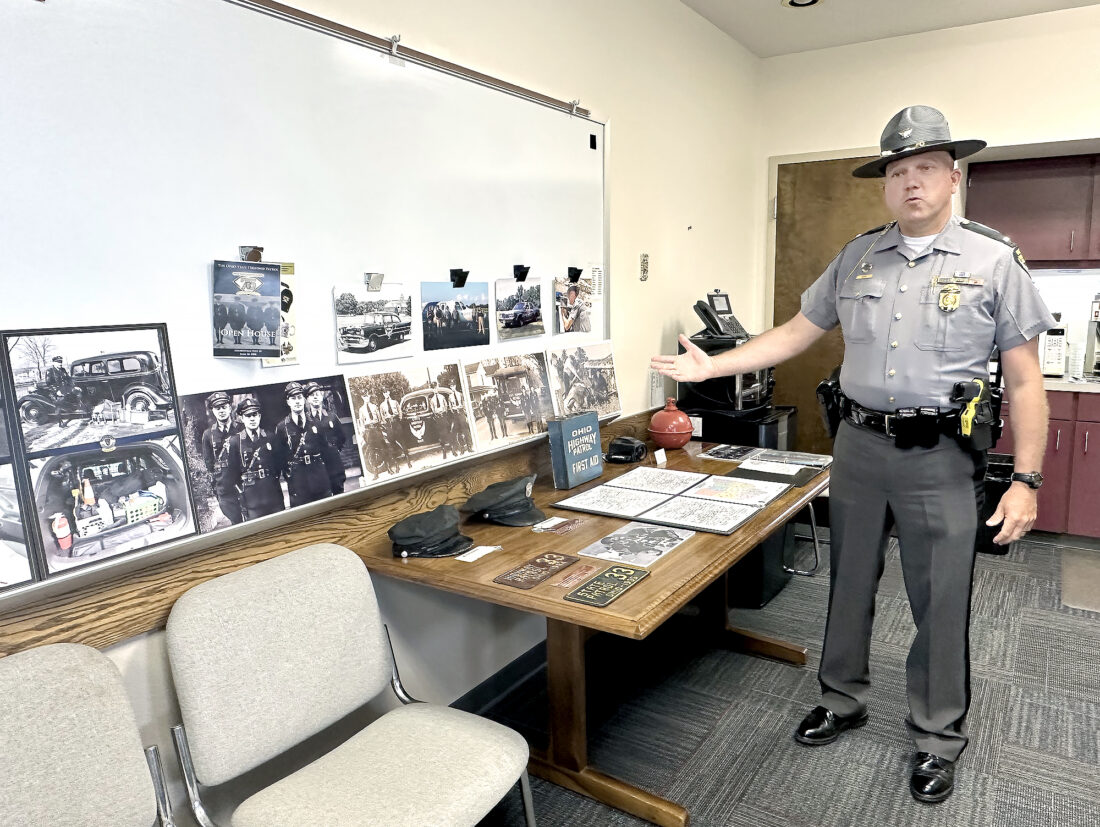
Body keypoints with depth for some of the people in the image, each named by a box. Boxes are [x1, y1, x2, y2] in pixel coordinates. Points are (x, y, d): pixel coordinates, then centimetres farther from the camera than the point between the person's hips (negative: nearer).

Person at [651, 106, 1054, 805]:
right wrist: (712, 367, 1)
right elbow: (797, 333, 9)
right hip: (859, 446, 3)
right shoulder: (857, 258, 6)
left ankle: (939, 738, 30)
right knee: (849, 586, 15)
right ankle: (843, 701, 36)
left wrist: (1026, 480, -9)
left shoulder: (994, 261, -4)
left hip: (941, 458, -3)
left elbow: (1024, 380, -4)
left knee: (941, 605, 8)